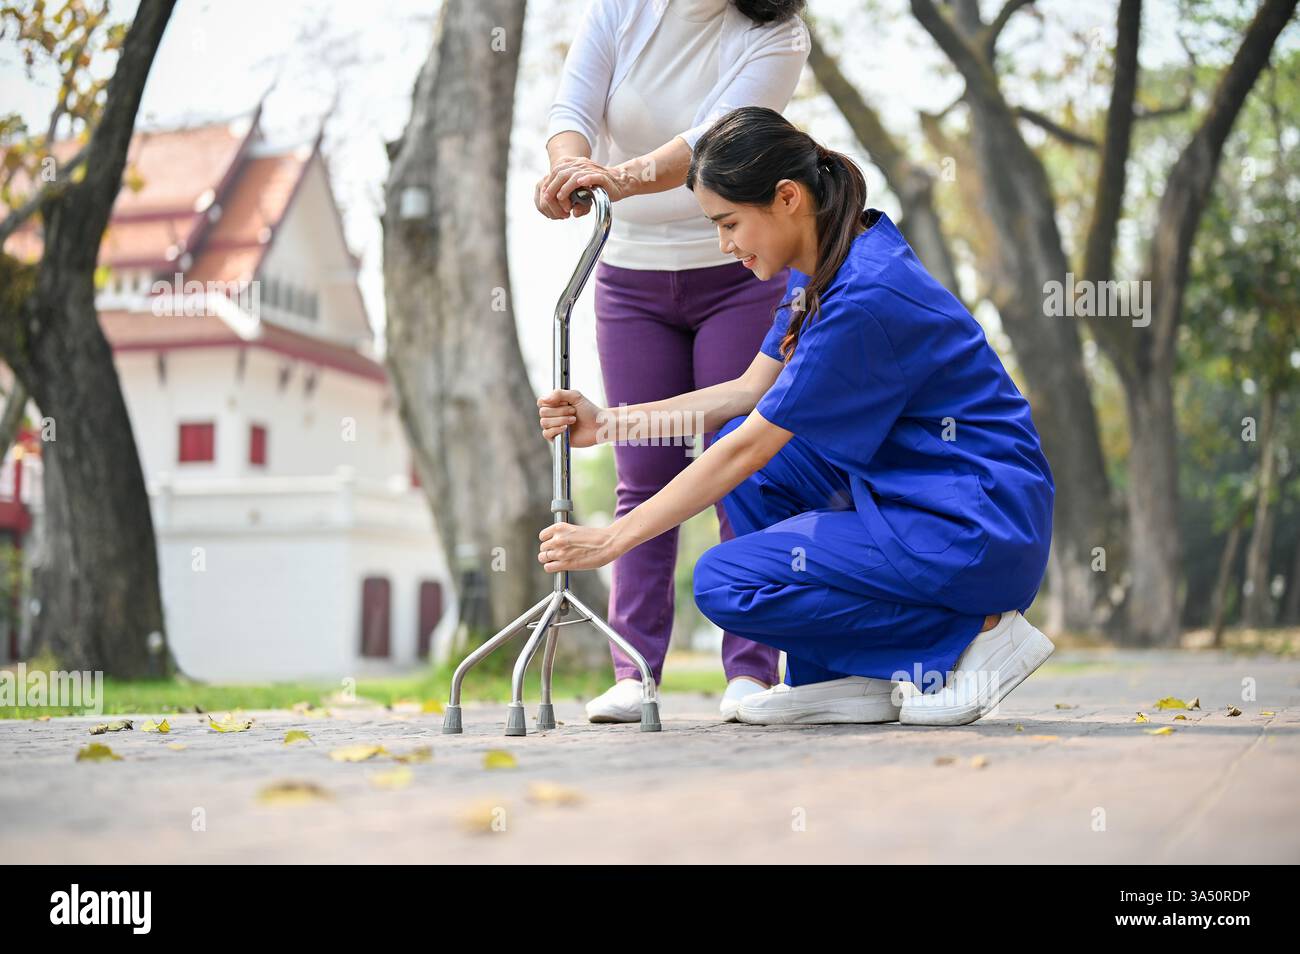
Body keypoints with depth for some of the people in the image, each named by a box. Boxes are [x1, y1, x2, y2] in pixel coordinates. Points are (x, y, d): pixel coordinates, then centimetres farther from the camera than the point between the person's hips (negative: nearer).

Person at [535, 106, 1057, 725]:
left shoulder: (866, 296, -23)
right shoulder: (823, 268, 7)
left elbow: (751, 445, -19)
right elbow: (750, 391, 12)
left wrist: (613, 539, -14)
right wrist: (606, 422, 4)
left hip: (977, 529, -10)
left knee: (724, 582, -13)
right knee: (740, 454, 9)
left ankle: (971, 635, -7)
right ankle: (843, 678, 8)